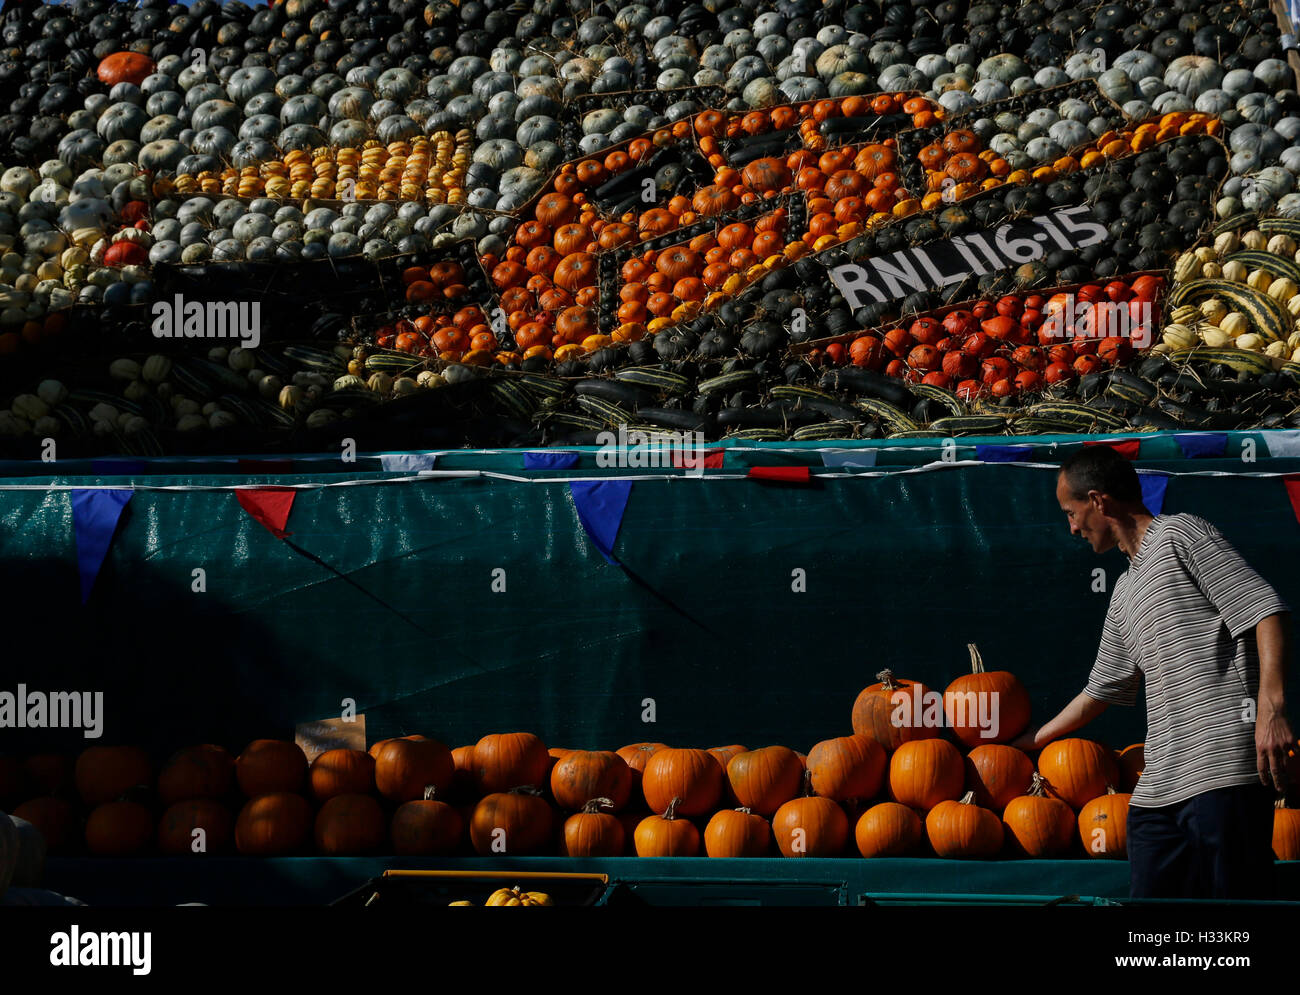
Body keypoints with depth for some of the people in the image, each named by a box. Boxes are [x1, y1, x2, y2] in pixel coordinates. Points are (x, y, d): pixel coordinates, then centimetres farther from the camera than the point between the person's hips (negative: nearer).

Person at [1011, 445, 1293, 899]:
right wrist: (1030, 740, 46)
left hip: (1223, 769, -9)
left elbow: (1266, 610, -9)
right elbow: (1102, 689, 38)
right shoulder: (1126, 592, 27)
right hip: (1158, 786, 9)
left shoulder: (1180, 535, 1)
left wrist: (1271, 708, -20)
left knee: (1231, 897, -15)